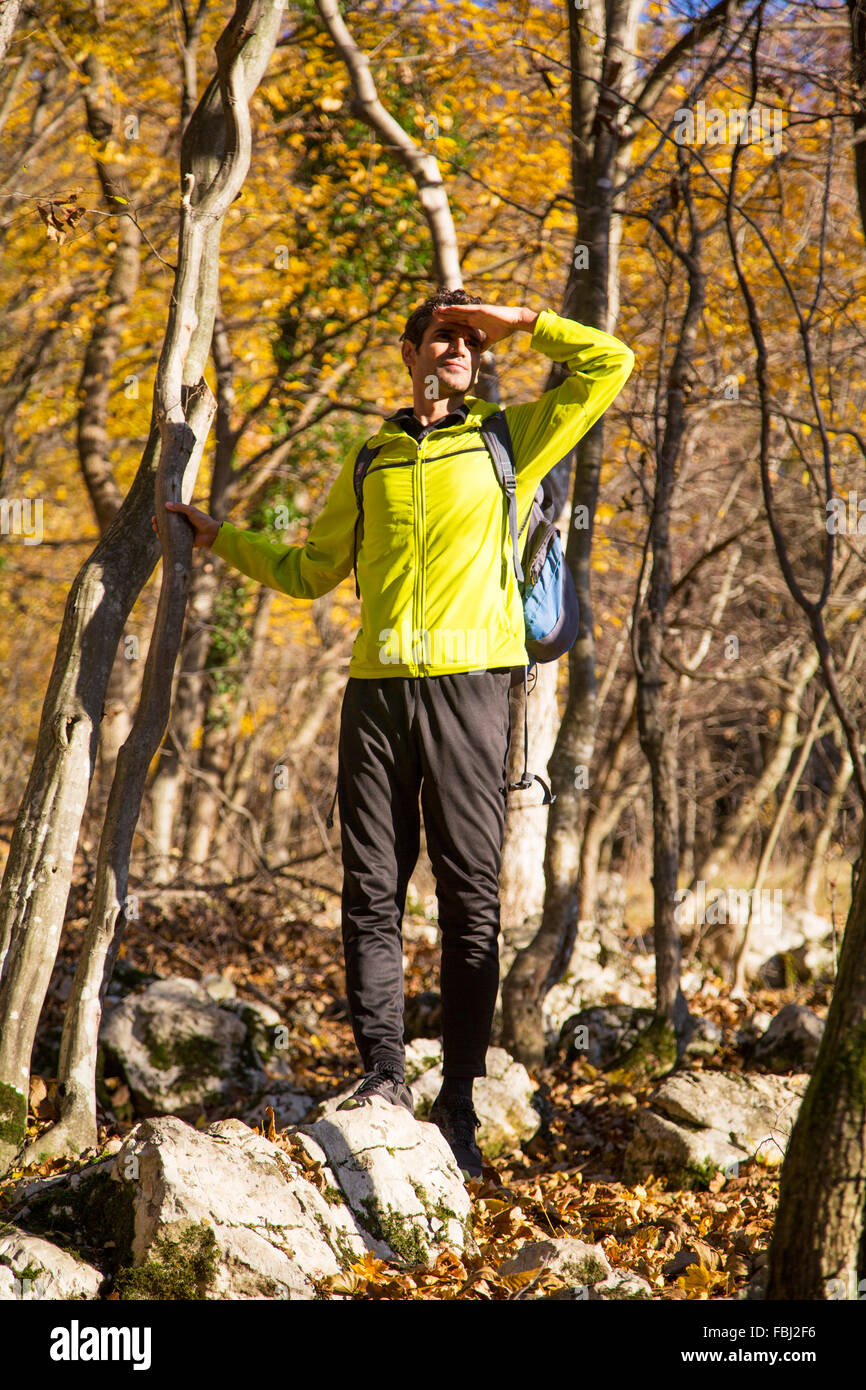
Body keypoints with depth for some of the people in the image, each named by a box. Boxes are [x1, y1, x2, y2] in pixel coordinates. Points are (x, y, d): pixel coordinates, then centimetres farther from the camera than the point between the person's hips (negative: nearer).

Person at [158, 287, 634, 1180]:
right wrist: (221, 538, 30)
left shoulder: (508, 439, 12)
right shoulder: (373, 461, 21)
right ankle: (383, 1074, 4)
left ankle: (458, 1102, -1)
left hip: (467, 683, -3)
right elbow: (311, 570, 31)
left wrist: (519, 322, 8)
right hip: (376, 686, 3)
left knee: (470, 895, -3)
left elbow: (608, 364, 6)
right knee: (371, 890, -1)